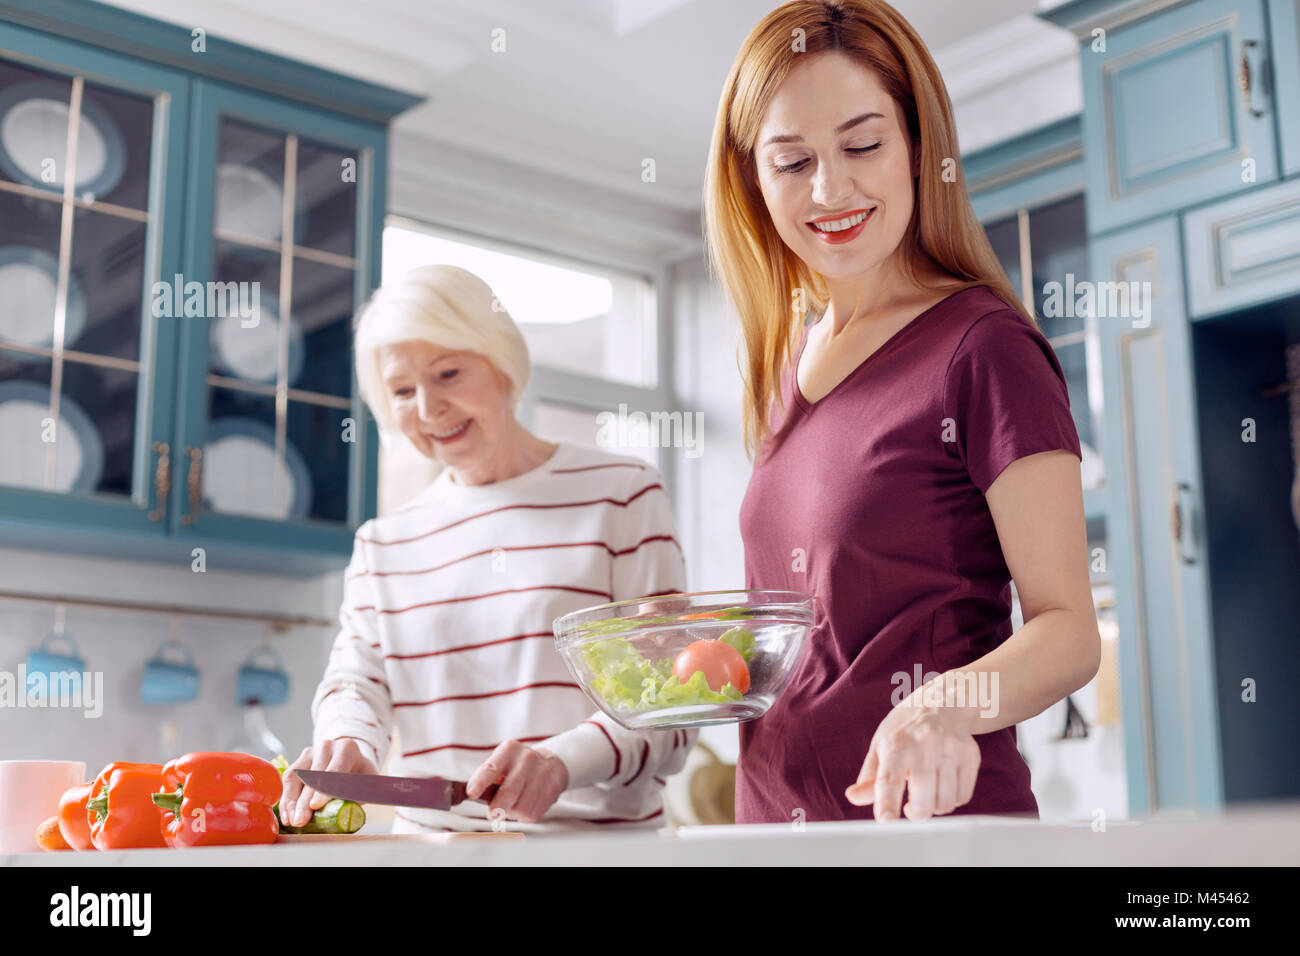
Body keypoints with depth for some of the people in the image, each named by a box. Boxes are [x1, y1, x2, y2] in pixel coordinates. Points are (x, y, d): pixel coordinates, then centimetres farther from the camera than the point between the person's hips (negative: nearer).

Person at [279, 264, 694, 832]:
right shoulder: (383, 543, 19)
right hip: (428, 844, 4)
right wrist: (347, 746, -17)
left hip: (594, 842, -4)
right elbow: (356, 679, 7)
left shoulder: (620, 494, 6)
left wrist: (562, 760, -21)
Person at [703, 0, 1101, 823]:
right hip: (775, 814, 7)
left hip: (933, 814, -6)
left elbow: (1067, 629, -15)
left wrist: (949, 705, -33)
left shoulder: (984, 349, -12)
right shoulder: (786, 359, 9)